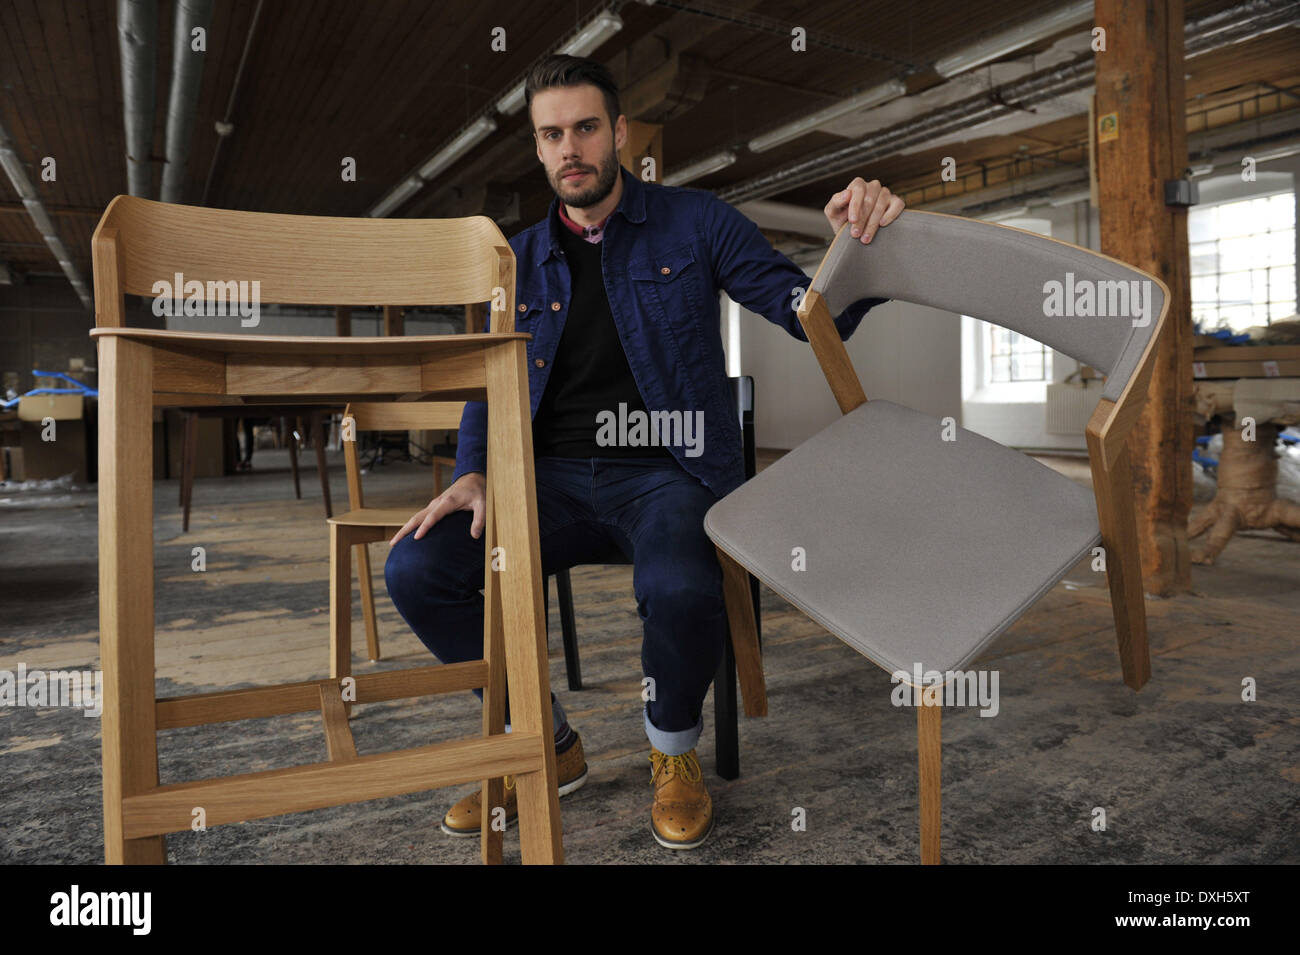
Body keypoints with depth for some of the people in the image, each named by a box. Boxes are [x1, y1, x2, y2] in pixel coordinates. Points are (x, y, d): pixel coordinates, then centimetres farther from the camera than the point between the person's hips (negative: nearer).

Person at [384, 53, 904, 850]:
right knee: (416, 567, -18)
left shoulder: (694, 224, 6)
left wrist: (860, 248, -20)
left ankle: (676, 753, 0)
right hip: (554, 480, 4)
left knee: (680, 589, -37)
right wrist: (473, 474, -2)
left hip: (667, 473, -3)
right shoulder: (521, 262, 16)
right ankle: (549, 745, 5)